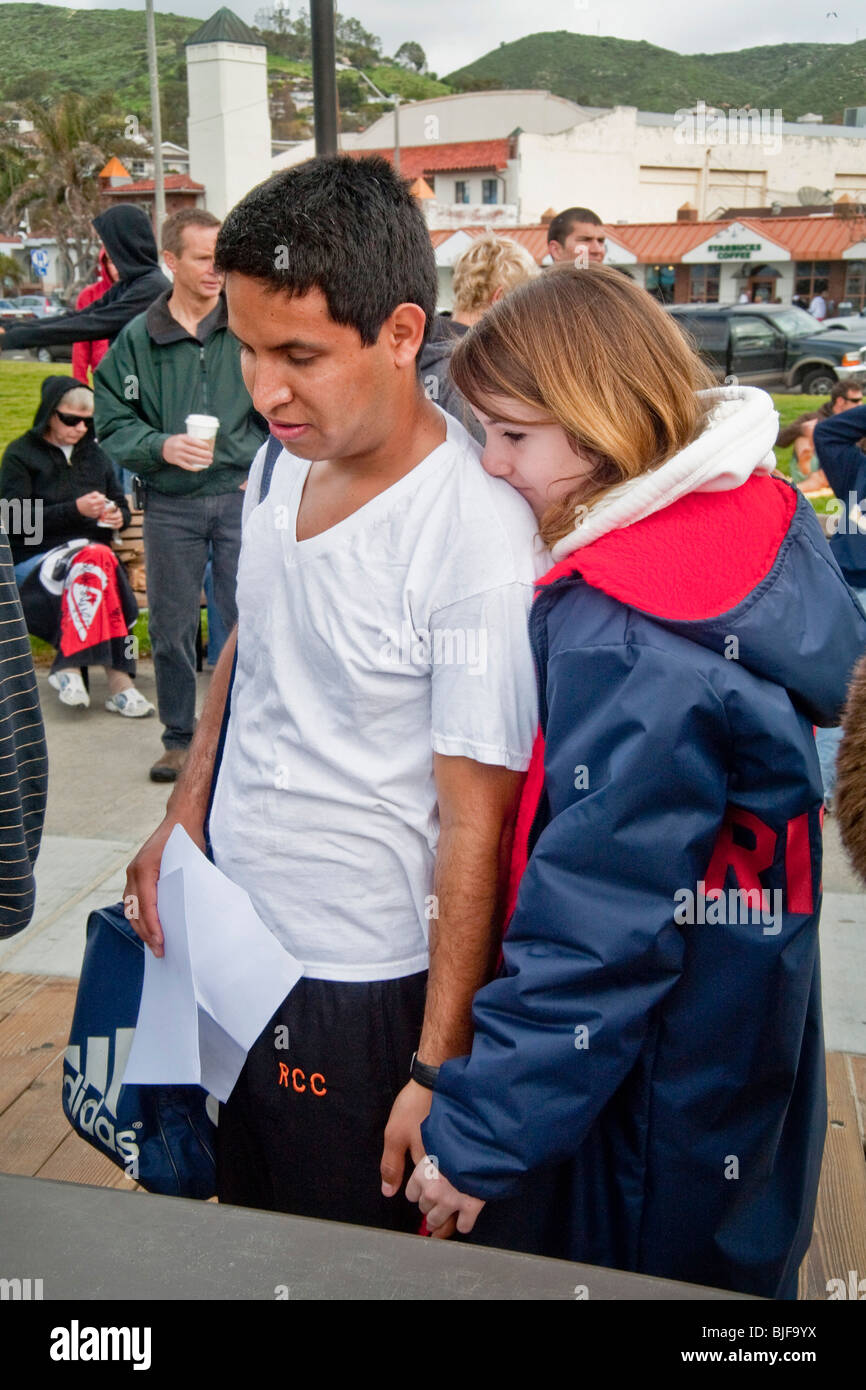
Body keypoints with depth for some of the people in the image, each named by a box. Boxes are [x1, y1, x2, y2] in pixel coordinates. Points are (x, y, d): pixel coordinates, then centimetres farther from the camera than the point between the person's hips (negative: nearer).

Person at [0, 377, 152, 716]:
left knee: (97, 561, -34)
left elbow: (121, 506, 24)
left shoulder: (94, 454, 21)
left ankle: (69, 665, -34)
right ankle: (118, 679, -37)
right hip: (33, 560, -4)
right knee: (96, 561, -36)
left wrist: (118, 517, -1)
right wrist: (76, 510, -17)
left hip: (89, 551, 4)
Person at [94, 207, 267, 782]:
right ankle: (179, 738, 23)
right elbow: (112, 422, 3)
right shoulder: (138, 338, 3)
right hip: (170, 504, 1)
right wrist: (162, 447, -14)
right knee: (171, 625, 8)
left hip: (243, 496, -1)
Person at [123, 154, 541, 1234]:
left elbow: (475, 826, -22)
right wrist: (184, 814, 6)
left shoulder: (479, 541, -25)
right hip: (226, 940, 7)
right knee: (239, 1248, 25)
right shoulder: (285, 456, -2)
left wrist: (437, 1071, -18)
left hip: (362, 986, -7)